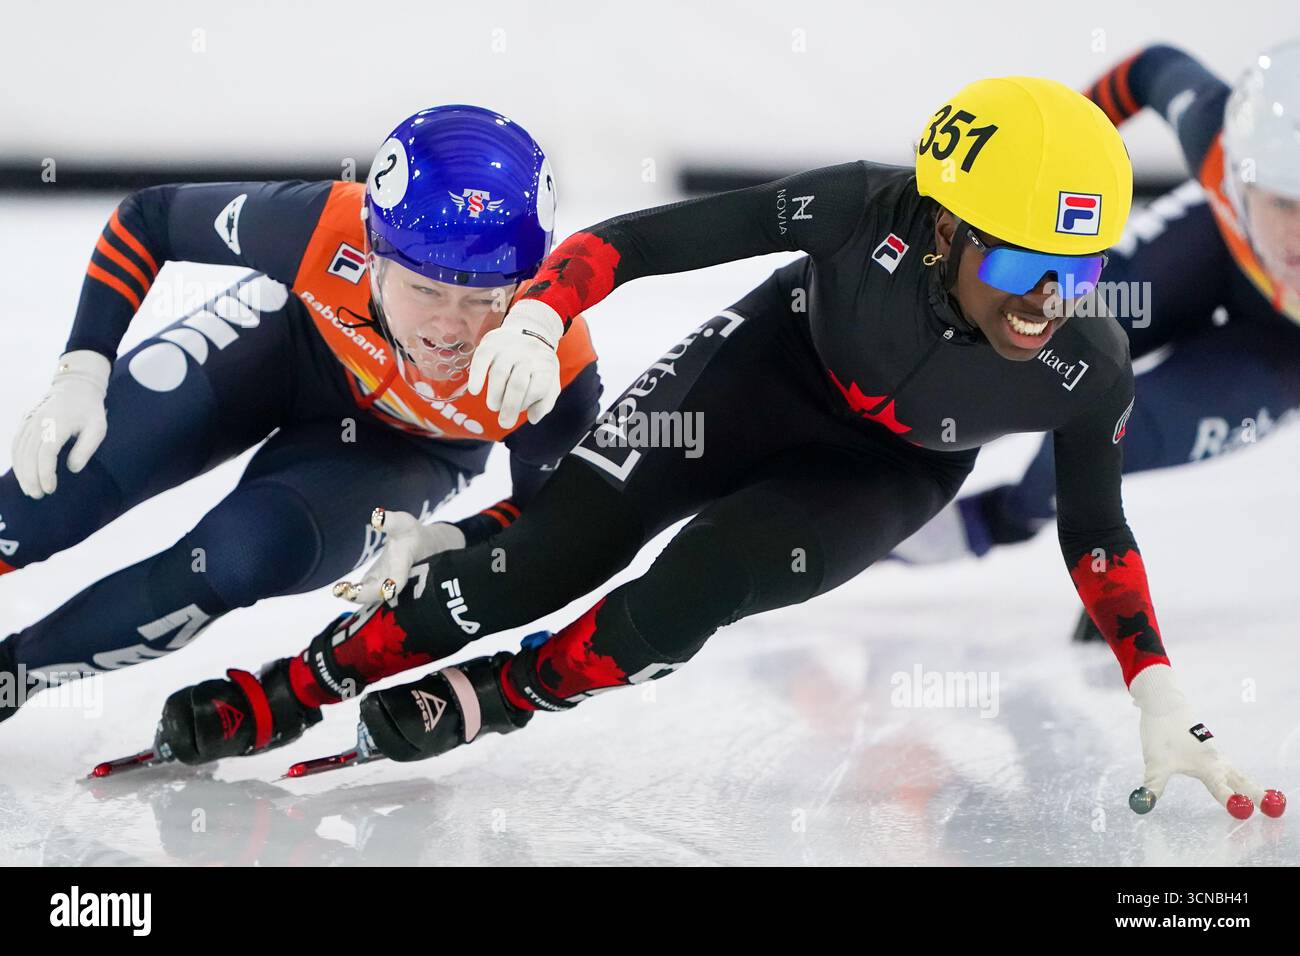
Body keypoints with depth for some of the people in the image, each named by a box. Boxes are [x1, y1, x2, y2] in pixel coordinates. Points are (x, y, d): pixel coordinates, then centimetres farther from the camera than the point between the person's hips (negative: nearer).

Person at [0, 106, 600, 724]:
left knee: (250, 551, -26)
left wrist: (447, 546, -33)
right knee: (60, 483, -17)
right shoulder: (322, 229, -38)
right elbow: (146, 219, -19)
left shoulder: (559, 377, -37)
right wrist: (80, 378, -25)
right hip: (292, 336, 1)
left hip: (406, 447, -1)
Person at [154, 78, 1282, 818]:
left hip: (888, 473, 1)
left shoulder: (1089, 372, -30)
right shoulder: (865, 212, -36)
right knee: (546, 554, -10)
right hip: (768, 369, 0)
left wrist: (1166, 709, -16)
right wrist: (537, 318, -47)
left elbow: (1097, 536, -12)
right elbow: (637, 237, -31)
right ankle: (288, 693, 7)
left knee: (687, 595, -23)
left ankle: (487, 700, 3)